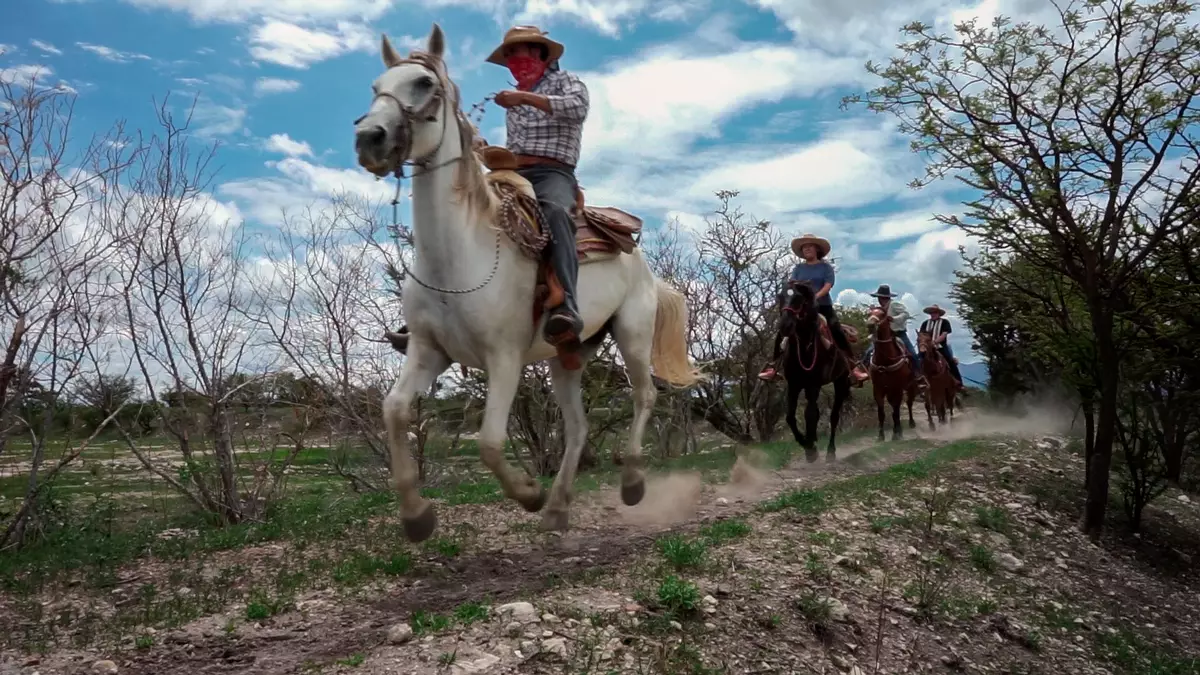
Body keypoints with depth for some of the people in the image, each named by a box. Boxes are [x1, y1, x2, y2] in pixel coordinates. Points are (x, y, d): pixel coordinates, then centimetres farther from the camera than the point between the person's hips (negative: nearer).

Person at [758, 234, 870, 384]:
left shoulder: (826, 267, 5)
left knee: (837, 331, -21)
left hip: (822, 306, -2)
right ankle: (773, 364, -3)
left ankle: (855, 365, -18)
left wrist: (816, 296, -26)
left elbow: (828, 285, -9)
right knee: (782, 332, -12)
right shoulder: (798, 268, 12)